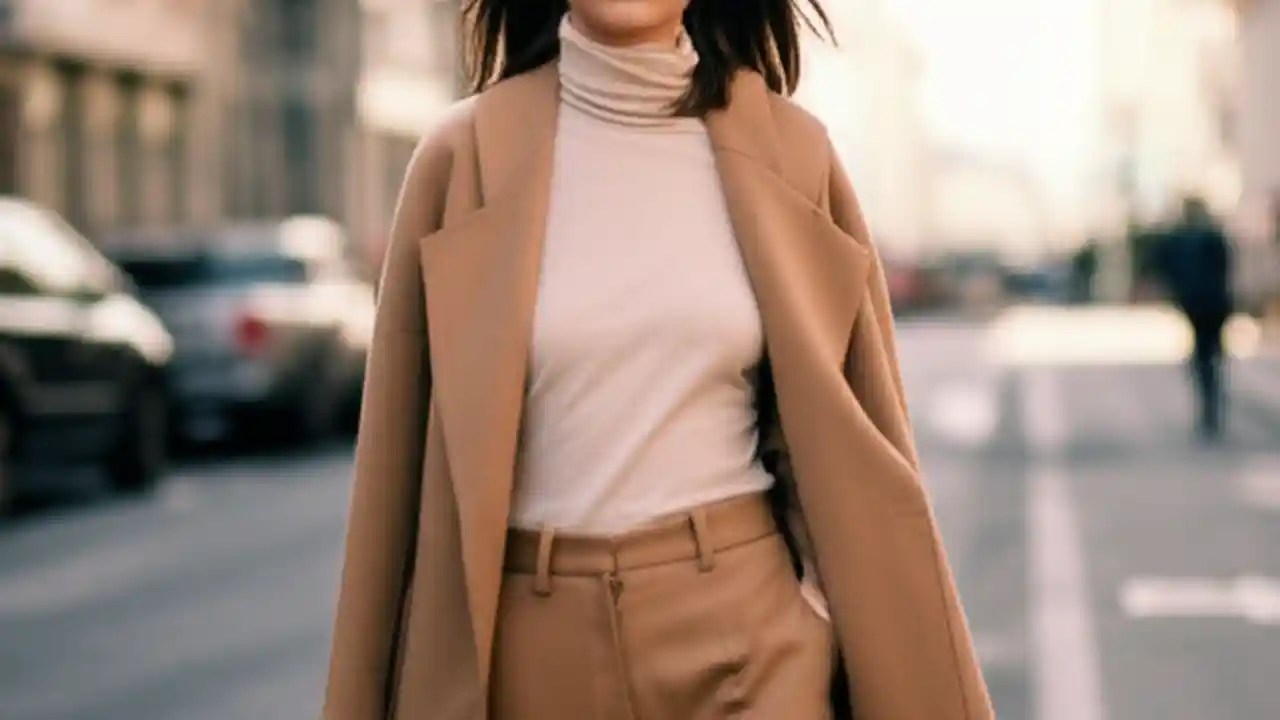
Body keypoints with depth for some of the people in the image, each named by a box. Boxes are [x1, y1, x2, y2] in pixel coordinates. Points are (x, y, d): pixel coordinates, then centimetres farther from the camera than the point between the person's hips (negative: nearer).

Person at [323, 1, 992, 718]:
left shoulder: (788, 148, 0)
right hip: (532, 641, 0)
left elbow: (860, 434, 5)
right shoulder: (469, 155, -3)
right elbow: (399, 446, 1)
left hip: (744, 634, 0)